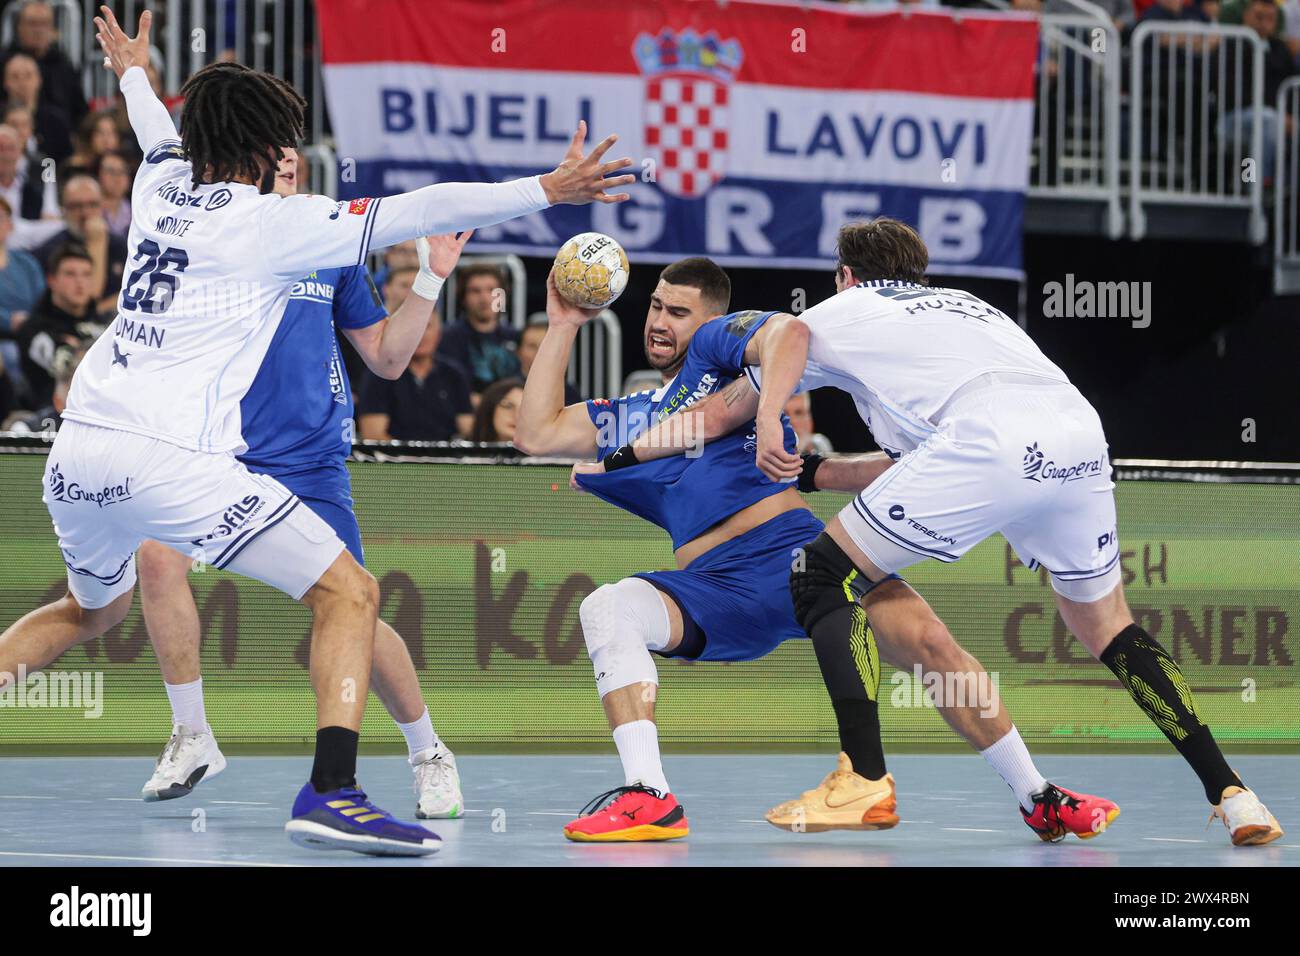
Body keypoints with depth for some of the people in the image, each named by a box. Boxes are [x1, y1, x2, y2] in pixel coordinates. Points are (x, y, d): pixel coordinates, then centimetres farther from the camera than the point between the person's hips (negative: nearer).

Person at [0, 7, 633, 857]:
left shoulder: (161, 189, 16)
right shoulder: (272, 222, -2)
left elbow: (161, 137, 41)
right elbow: (420, 211, -7)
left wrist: (134, 73, 63)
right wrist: (547, 191, -6)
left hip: (75, 457, 8)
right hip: (169, 460, -8)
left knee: (93, 610, 34)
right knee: (350, 593, -3)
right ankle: (331, 791, -20)